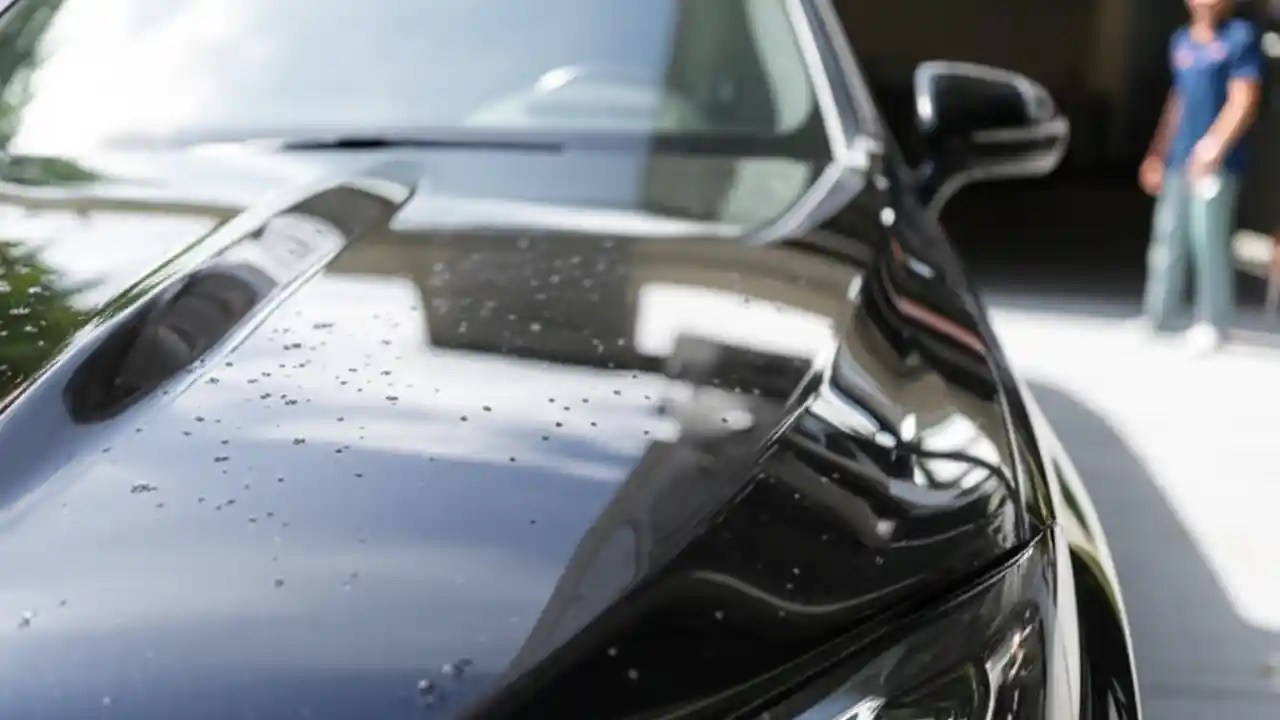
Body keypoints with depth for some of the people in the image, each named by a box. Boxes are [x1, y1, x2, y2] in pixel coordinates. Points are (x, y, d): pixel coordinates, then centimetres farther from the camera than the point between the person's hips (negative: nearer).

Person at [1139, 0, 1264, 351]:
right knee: (1168, 239, 10)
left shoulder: (1241, 37, -6)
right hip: (1178, 161, 7)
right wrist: (1157, 154, 20)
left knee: (1209, 240, -5)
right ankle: (1157, 316, 19)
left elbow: (1244, 102, -12)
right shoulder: (1181, 40, 15)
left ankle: (1212, 323, 4)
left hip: (1216, 163, -7)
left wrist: (1214, 146, -21)